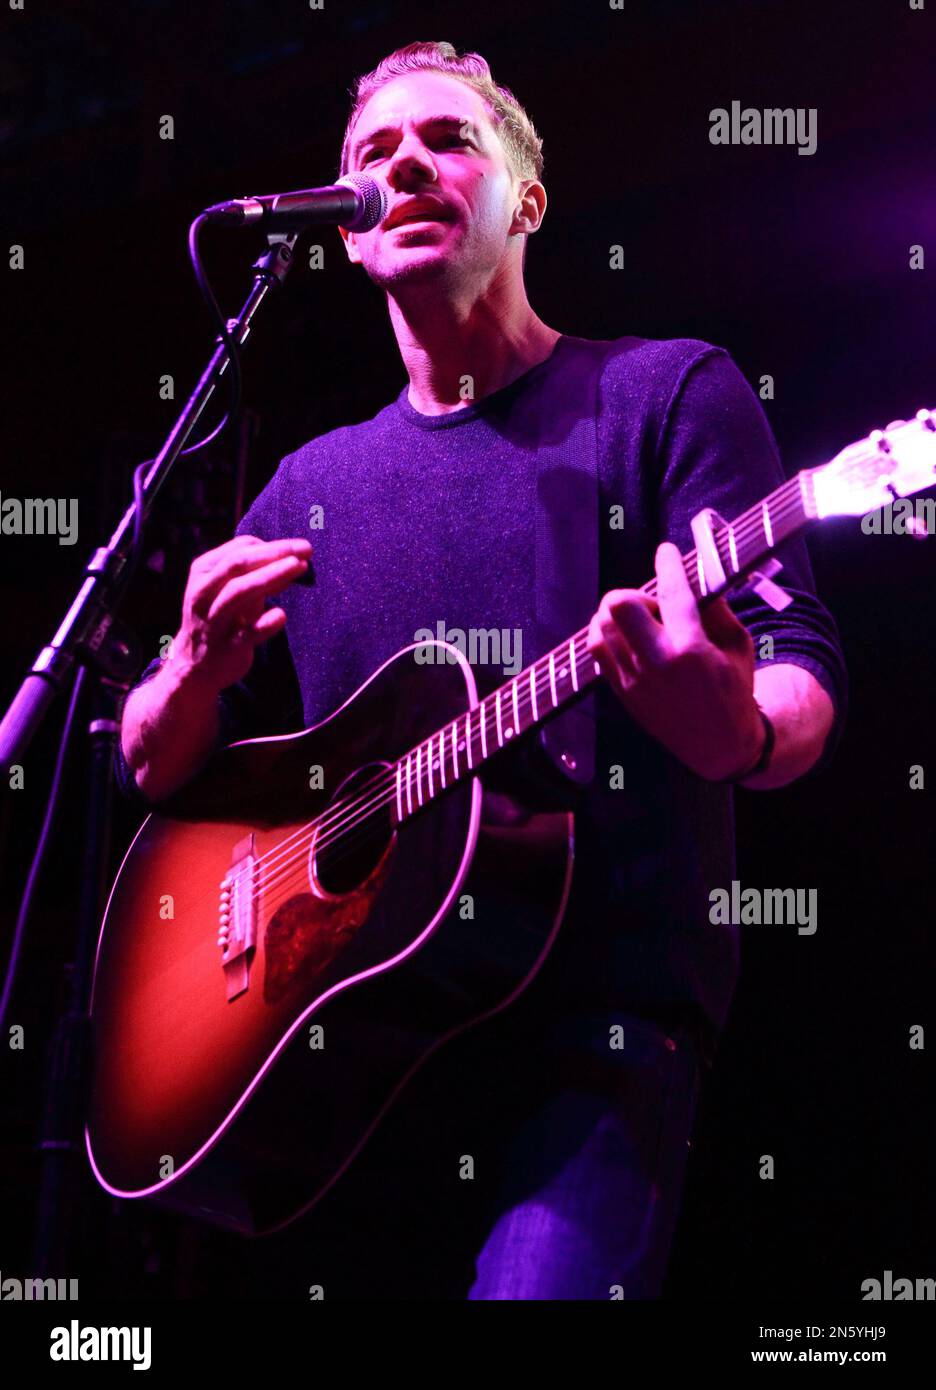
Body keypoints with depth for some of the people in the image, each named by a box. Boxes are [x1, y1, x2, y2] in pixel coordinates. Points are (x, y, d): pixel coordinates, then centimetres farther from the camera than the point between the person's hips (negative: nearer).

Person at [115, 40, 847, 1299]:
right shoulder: (312, 485, 16)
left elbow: (803, 670, -6)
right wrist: (200, 667, -8)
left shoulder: (666, 393, 3)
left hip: (603, 1015, -5)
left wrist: (738, 733, -31)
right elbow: (154, 773, 16)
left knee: (544, 1277, -26)